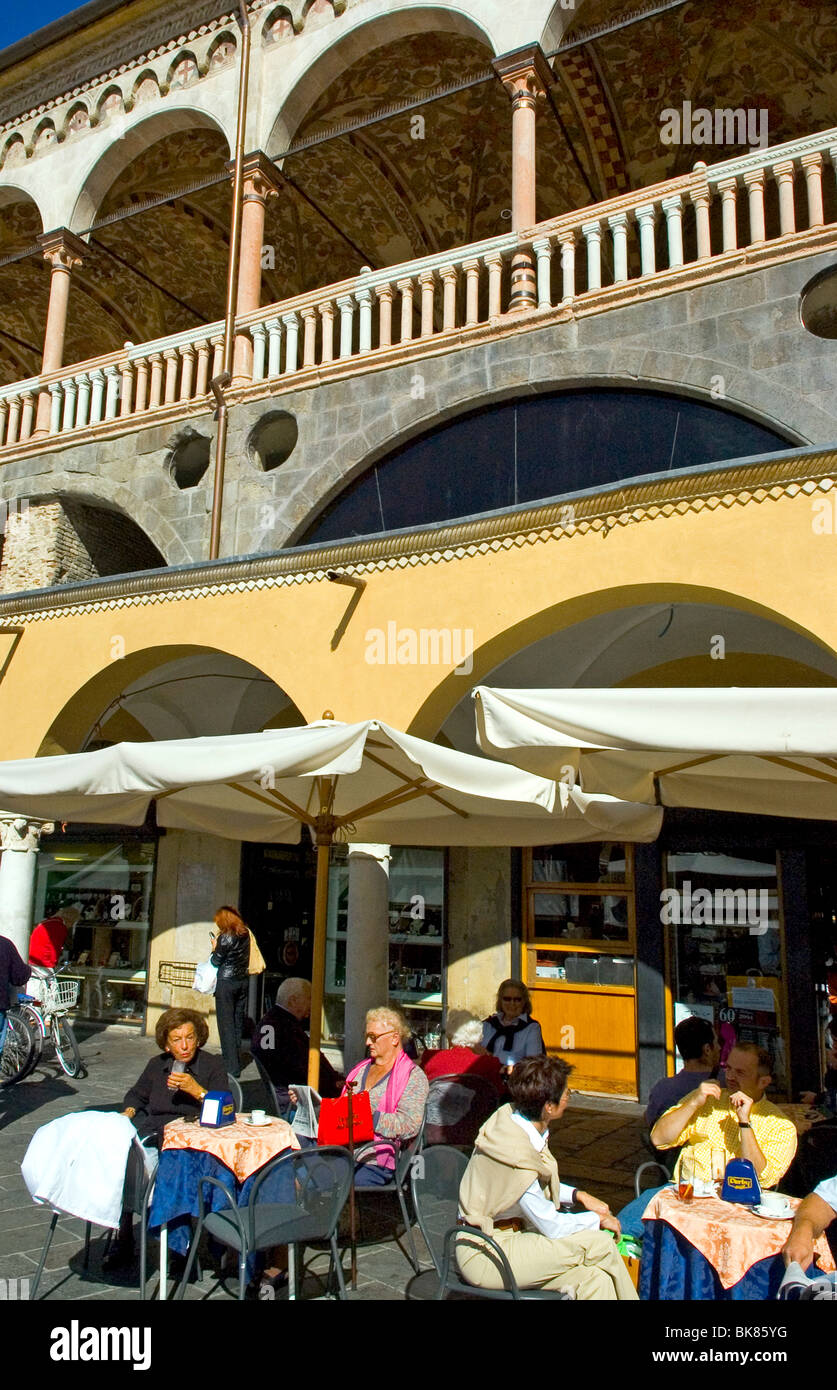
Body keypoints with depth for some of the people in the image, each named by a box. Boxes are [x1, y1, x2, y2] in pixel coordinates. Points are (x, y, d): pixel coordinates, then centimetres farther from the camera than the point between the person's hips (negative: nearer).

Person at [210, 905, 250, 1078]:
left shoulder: (225, 938, -17)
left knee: (226, 1025, 0)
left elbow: (216, 961, -10)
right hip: (243, 981, 7)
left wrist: (215, 947, 6)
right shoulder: (245, 934, 3)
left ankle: (231, 1067, 1)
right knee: (238, 1022, 14)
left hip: (226, 983, -7)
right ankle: (236, 1063, 21)